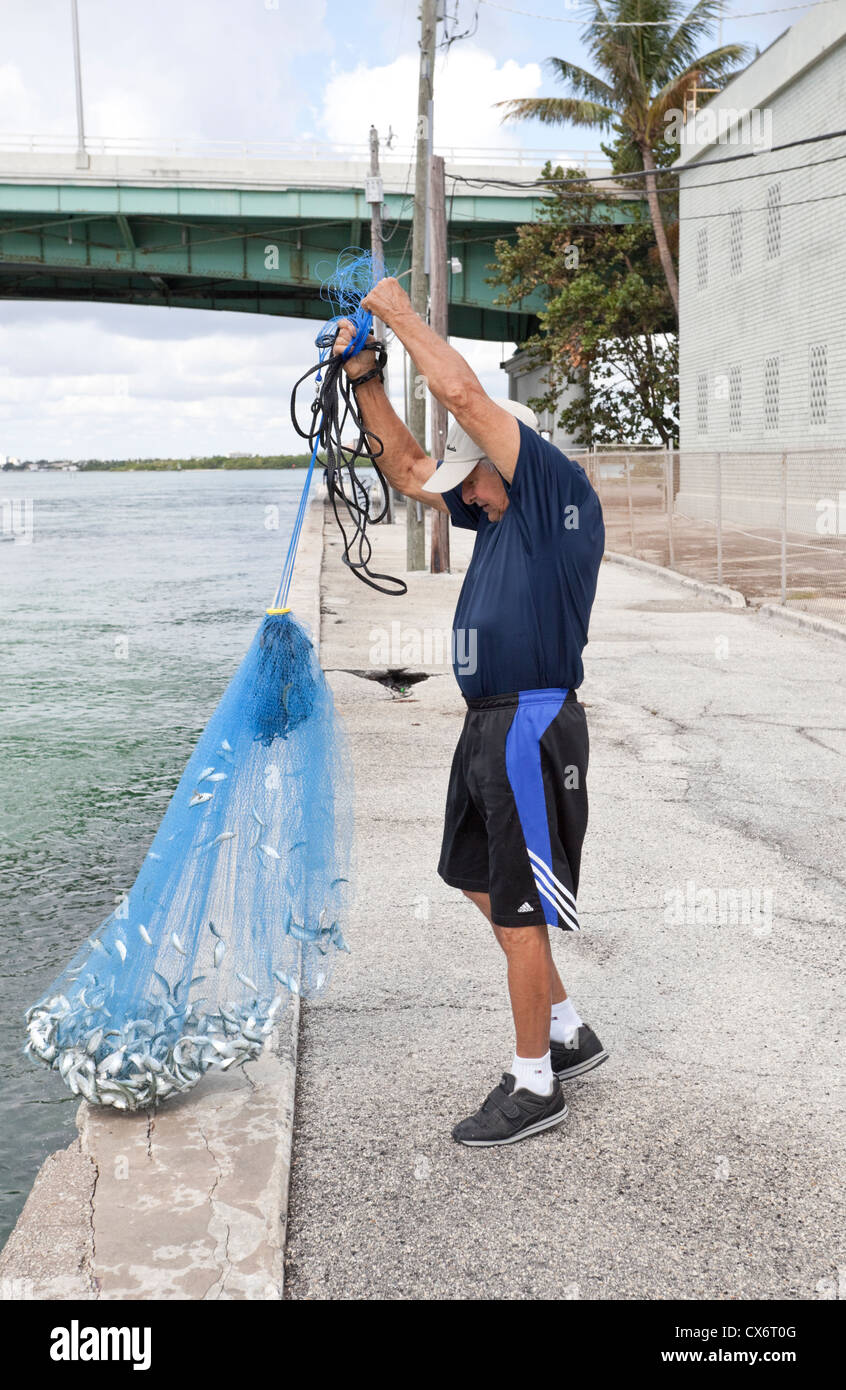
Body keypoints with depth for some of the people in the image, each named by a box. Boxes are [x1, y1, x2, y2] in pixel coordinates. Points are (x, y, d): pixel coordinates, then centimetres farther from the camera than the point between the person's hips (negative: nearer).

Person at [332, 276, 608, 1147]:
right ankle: (568, 1031, 33)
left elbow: (463, 395, -18)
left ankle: (534, 1086, 14)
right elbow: (409, 469, 21)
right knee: (479, 881, 20)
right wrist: (365, 378, 12)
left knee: (518, 911, -2)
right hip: (490, 725, 10)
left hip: (533, 730, -10)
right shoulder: (501, 513, 14)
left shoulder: (563, 495, -11)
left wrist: (400, 313, -7)